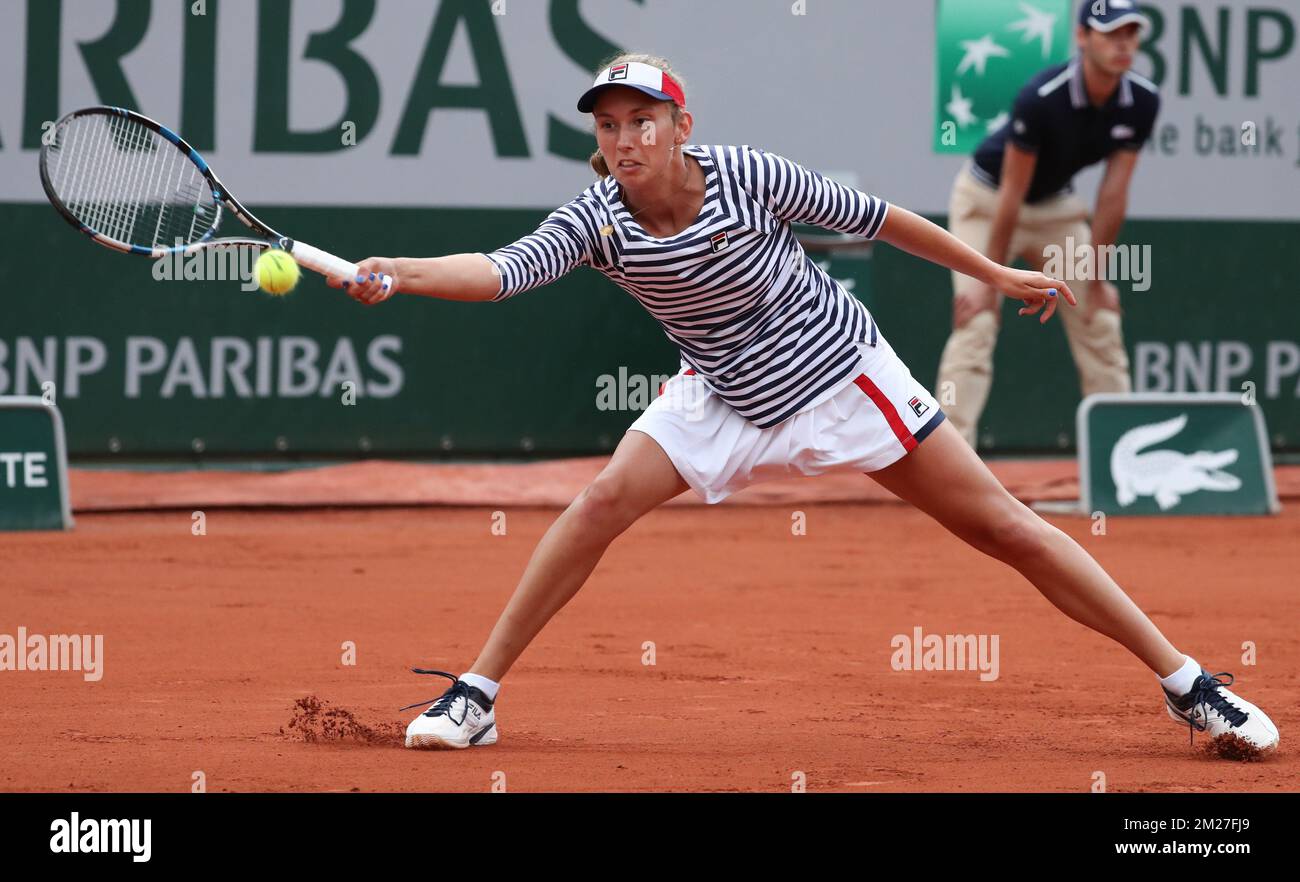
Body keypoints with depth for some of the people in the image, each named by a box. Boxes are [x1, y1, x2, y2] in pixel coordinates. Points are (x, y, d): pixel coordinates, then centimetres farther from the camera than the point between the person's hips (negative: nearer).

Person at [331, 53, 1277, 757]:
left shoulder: (747, 175, -22)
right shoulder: (597, 221, -18)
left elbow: (873, 217, -9)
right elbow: (503, 270, -34)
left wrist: (997, 274, 0)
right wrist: (397, 273, -52)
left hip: (845, 374, -2)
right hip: (726, 399, 2)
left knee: (1005, 527, -3)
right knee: (605, 501, -17)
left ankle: (1189, 684, 3)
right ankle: (477, 694, -6)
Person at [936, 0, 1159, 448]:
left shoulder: (1141, 103, -17)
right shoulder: (1043, 99, -33)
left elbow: (1113, 194, -12)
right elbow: (1012, 194, -27)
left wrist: (1096, 278, -9)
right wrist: (991, 281, -22)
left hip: (1056, 205, 6)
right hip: (986, 201, -6)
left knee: (1101, 320, 4)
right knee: (976, 323, -17)